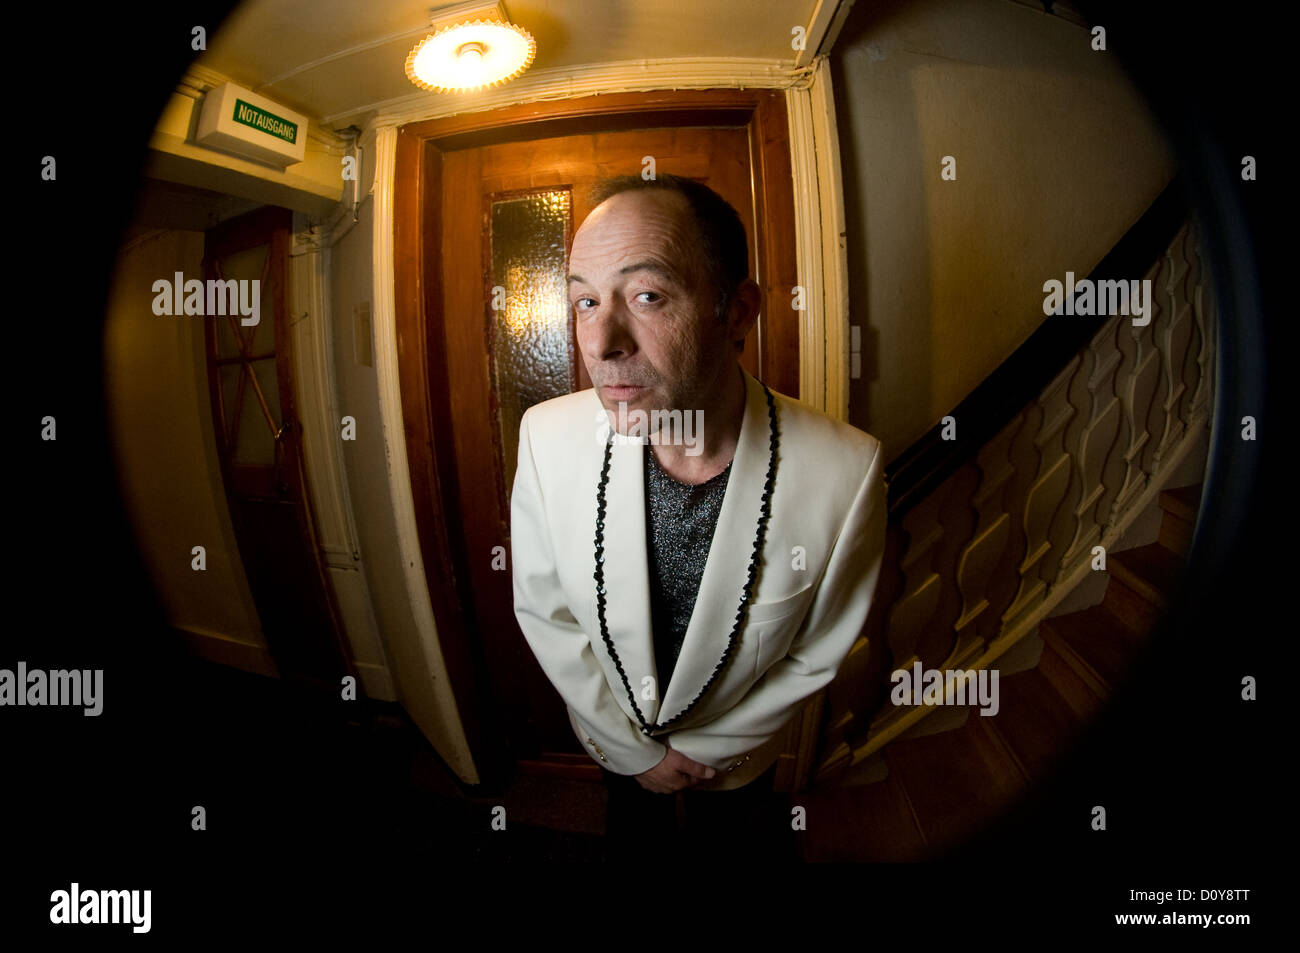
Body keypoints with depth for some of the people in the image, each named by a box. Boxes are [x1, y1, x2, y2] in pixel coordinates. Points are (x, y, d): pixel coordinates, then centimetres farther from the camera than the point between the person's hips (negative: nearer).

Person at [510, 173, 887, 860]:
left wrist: (697, 748, -10)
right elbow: (541, 609, -14)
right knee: (633, 829, 33)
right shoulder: (547, 436, -27)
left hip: (738, 757, -1)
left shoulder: (847, 472, -33)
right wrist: (636, 749, -9)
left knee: (744, 836, 31)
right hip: (611, 741, 2)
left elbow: (819, 654, -17)